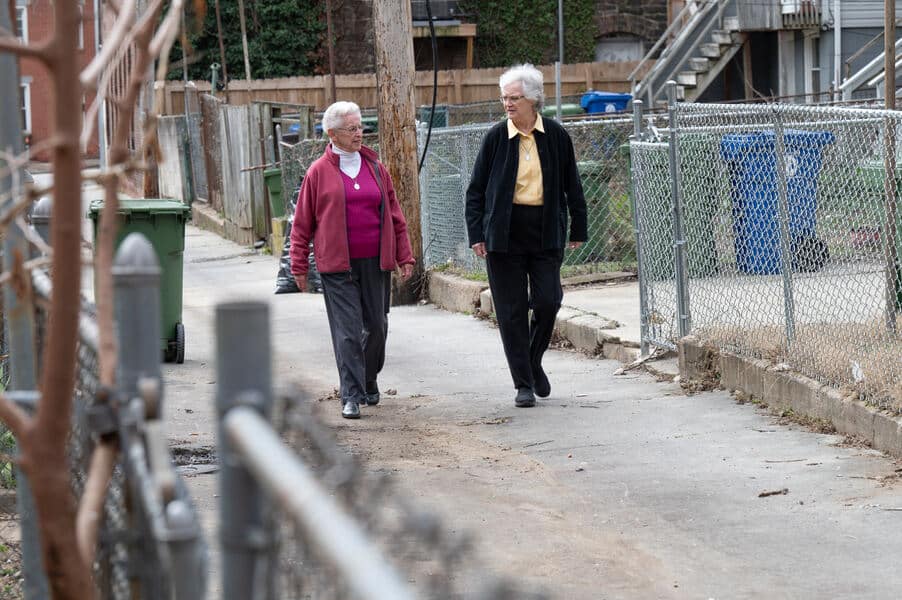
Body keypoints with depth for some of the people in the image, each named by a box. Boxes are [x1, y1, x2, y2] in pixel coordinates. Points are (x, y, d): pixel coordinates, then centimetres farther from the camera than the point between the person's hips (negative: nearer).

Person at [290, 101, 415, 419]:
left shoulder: (375, 168, 9)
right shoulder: (319, 172, -1)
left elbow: (394, 214, 12)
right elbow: (302, 223, 3)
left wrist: (404, 256, 8)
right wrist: (299, 265, 2)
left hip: (376, 262, 3)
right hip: (337, 266, -3)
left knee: (377, 326, 10)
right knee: (347, 330, -7)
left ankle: (369, 380, 32)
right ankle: (351, 396, -5)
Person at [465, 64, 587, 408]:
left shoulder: (556, 136, 2)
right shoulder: (496, 138, 0)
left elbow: (572, 186, 11)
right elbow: (476, 190, 4)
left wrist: (578, 229, 11)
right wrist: (476, 234, -3)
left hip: (546, 233, 0)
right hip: (505, 235, 0)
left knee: (547, 301, -5)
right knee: (512, 311, 1)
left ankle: (534, 362, 22)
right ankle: (523, 383, 9)